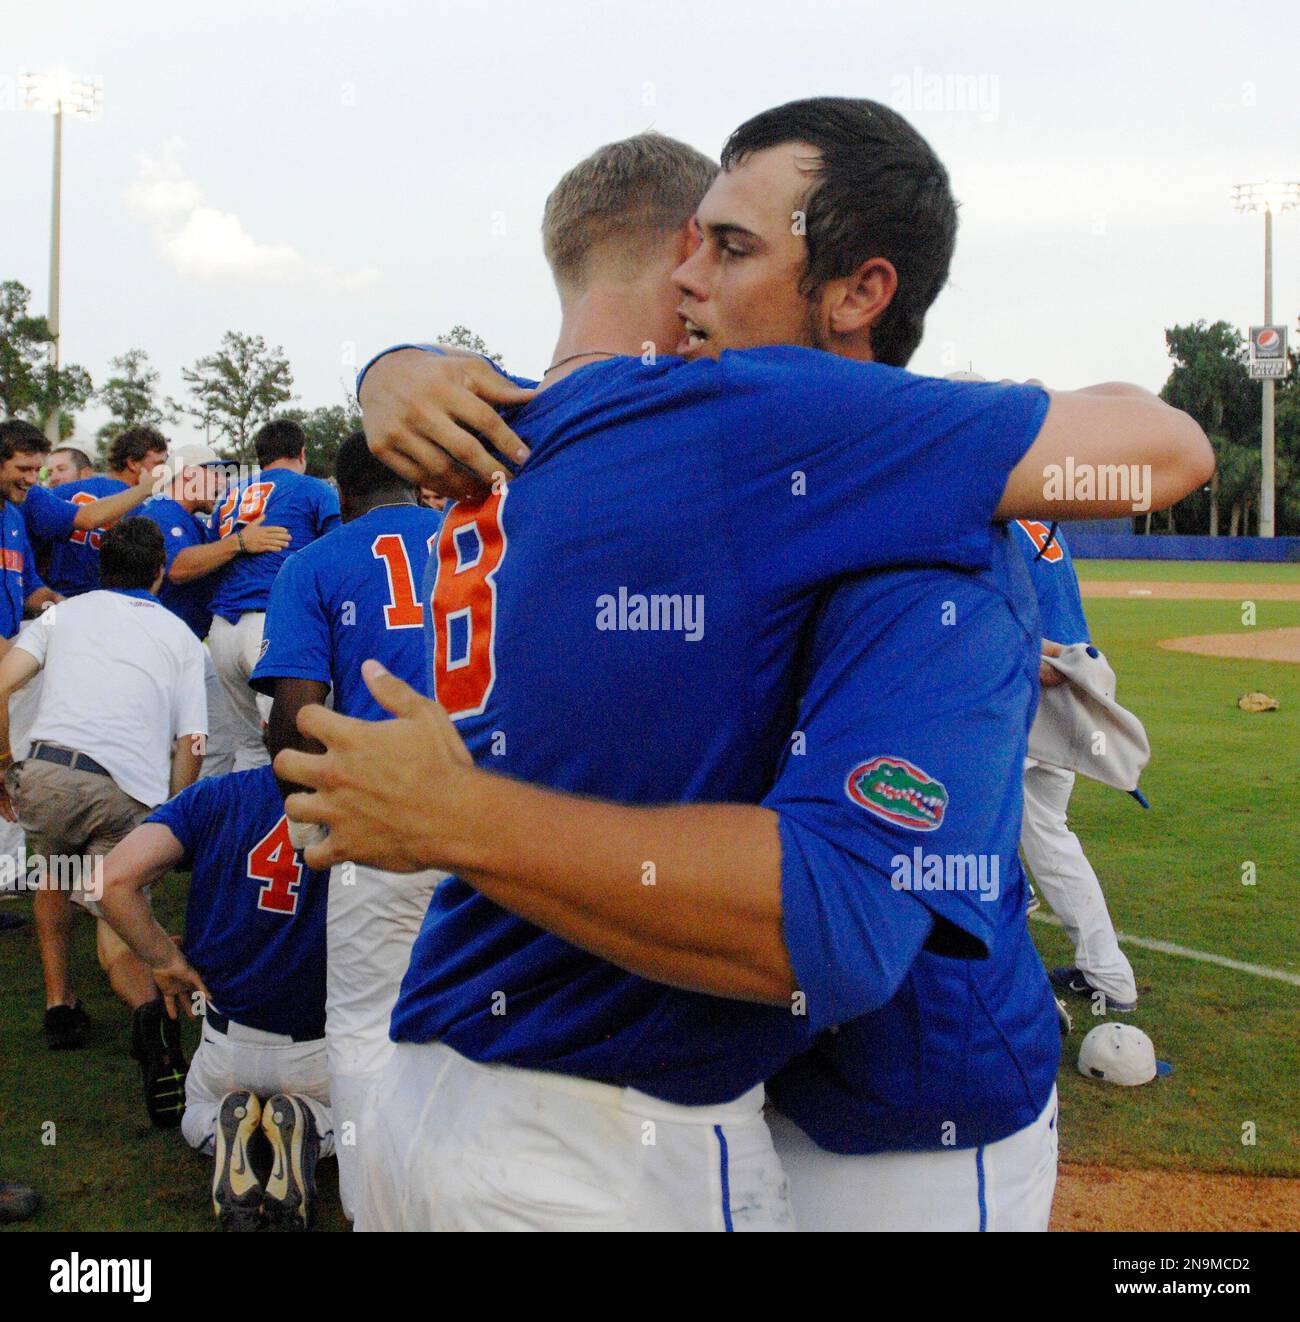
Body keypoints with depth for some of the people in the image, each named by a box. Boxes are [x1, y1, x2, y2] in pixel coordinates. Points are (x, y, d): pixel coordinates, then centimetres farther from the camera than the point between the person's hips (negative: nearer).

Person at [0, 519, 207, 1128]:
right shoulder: (181, 636, 23)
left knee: (55, 875, 33)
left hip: (51, 772, 1)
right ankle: (148, 1007, -25)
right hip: (132, 792, -1)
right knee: (116, 922, 8)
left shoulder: (64, 611, 23)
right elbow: (188, 743, 13)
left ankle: (60, 1005, 30)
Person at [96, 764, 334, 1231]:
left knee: (196, 1118, 36)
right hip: (321, 1049, -1)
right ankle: (308, 1125, -2)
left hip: (227, 1042, 2)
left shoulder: (213, 797, -9)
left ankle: (224, 1128, 0)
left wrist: (166, 961, -6)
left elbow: (114, 879, -19)